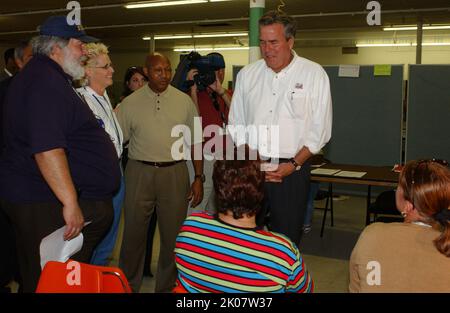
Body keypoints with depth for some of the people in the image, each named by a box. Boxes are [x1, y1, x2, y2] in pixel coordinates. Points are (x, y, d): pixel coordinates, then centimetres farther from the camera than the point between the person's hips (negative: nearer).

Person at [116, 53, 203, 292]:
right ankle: (128, 285, 26)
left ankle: (167, 286, 26)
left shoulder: (184, 101, 5)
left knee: (173, 234, 7)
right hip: (139, 172, 0)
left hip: (175, 173, 1)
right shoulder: (130, 103, 3)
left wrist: (198, 178, 3)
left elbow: (195, 142, 8)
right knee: (134, 232, 6)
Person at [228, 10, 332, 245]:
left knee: (287, 239, 4)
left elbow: (320, 130, -1)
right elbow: (236, 126, 10)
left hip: (291, 170, -2)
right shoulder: (246, 74, 8)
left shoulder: (314, 74, 0)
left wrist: (294, 164, -11)